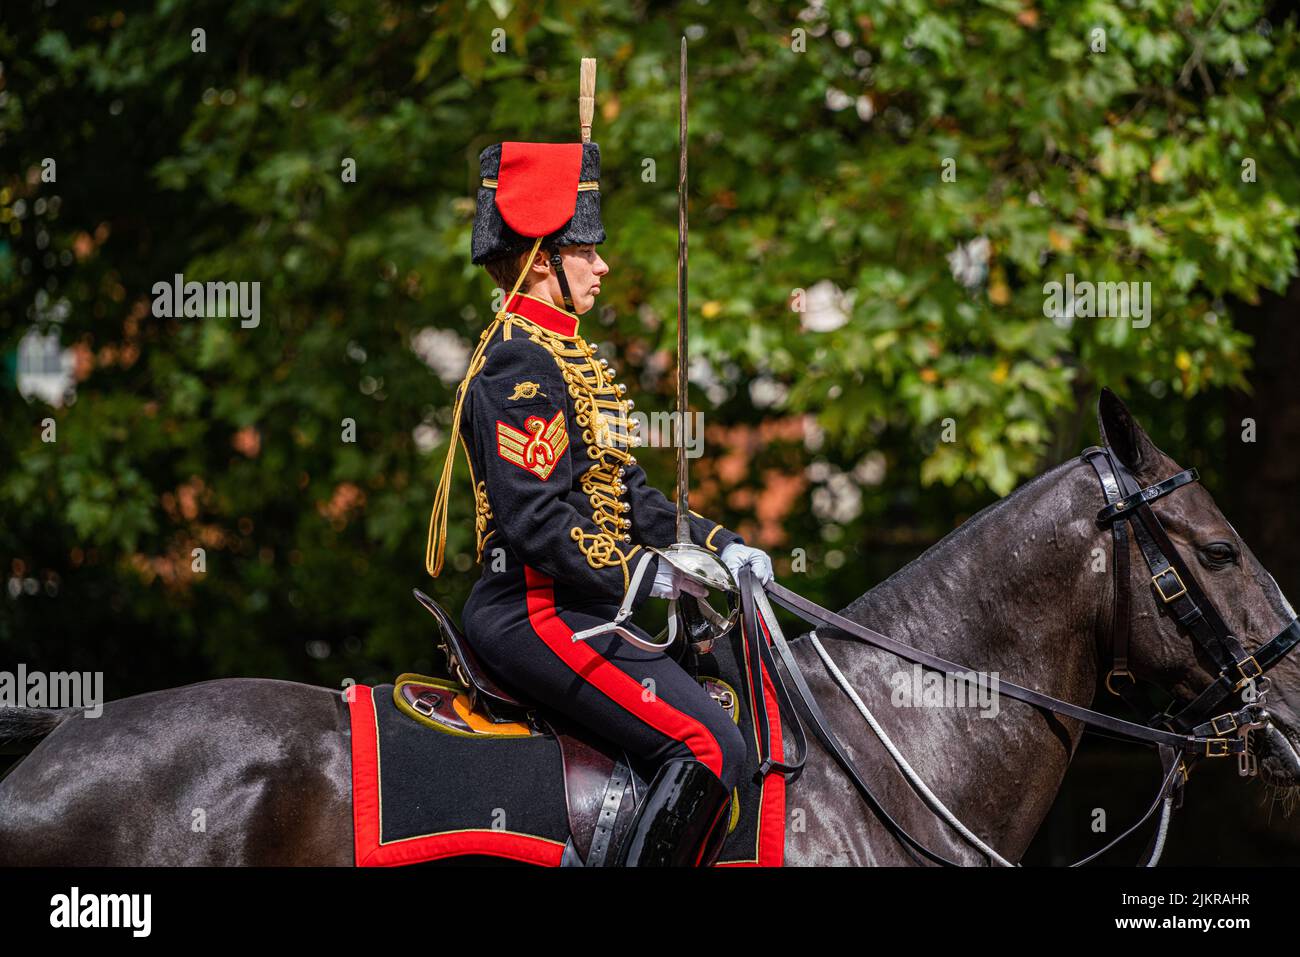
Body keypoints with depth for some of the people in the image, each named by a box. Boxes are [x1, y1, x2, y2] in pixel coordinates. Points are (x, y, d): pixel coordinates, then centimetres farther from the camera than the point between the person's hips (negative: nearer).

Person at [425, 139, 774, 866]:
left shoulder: (566, 355, 19)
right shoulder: (519, 363, -14)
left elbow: (623, 489, 20)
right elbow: (533, 516, -23)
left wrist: (717, 545, 10)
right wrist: (641, 573, -20)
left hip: (575, 606, 11)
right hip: (539, 611, -11)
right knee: (710, 745, -19)